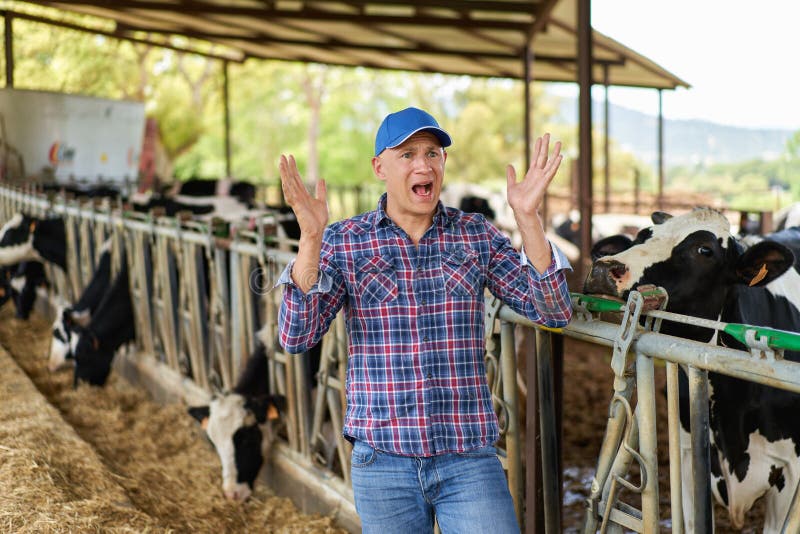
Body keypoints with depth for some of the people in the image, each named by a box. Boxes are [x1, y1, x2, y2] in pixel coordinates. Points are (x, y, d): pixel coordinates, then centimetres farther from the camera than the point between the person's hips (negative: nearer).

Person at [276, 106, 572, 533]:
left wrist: (527, 218, -16)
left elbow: (554, 313, -5)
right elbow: (296, 336, -11)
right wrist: (310, 237, -22)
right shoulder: (343, 242, 0)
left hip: (470, 459, 1)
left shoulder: (476, 234, 3)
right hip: (382, 462, 0)